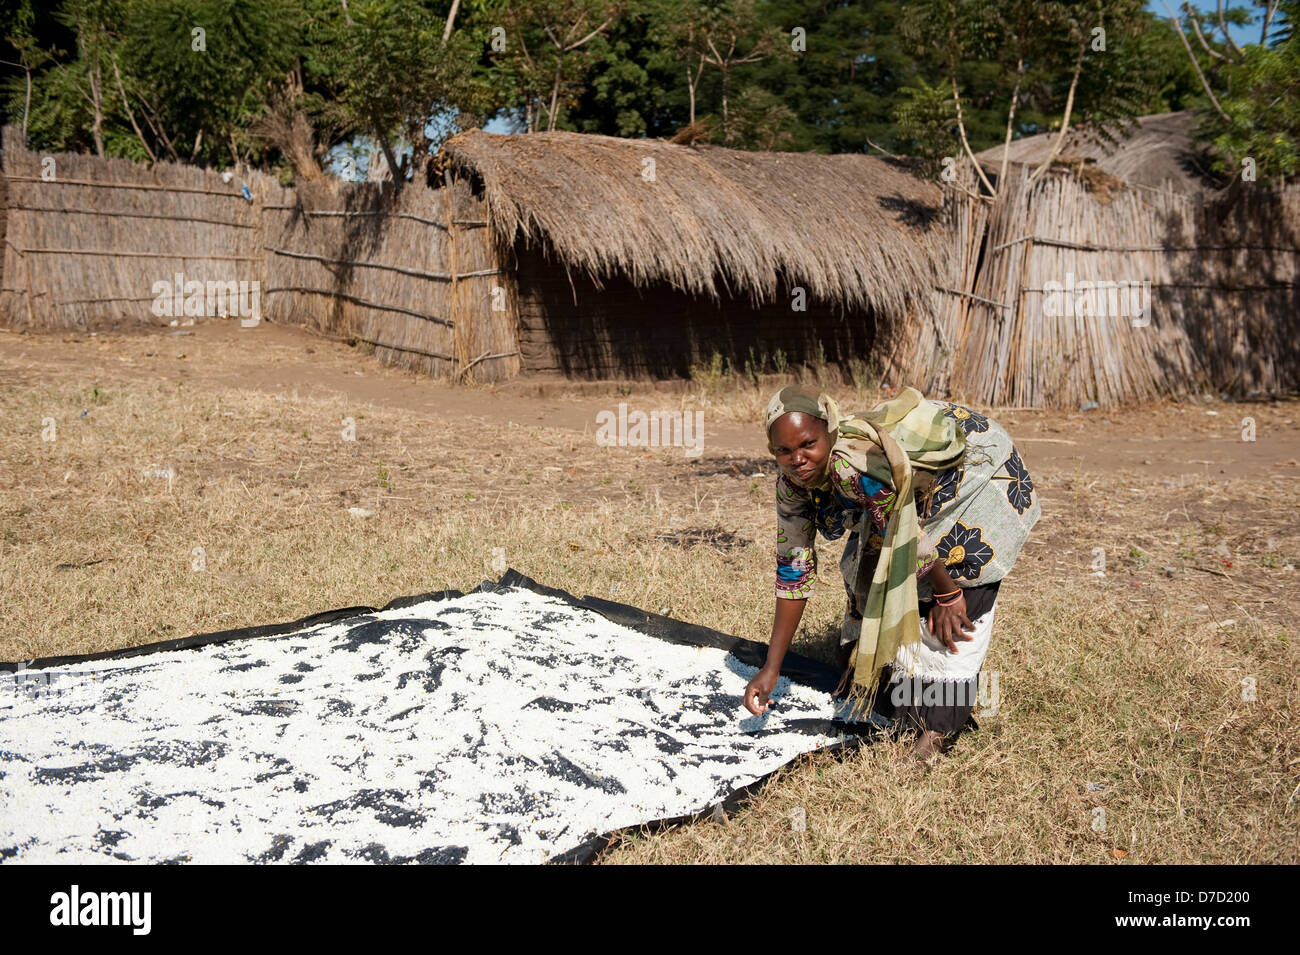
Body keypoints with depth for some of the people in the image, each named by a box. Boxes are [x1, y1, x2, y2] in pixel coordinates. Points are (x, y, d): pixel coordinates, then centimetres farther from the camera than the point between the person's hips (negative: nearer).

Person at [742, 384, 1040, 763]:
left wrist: (947, 594, -13)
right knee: (864, 570, 7)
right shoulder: (792, 483, -16)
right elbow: (794, 569, -11)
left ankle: (939, 723, -4)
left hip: (975, 460, -8)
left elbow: (908, 538, -29)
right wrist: (771, 668, -11)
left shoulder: (854, 465, -41)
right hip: (920, 488, 8)